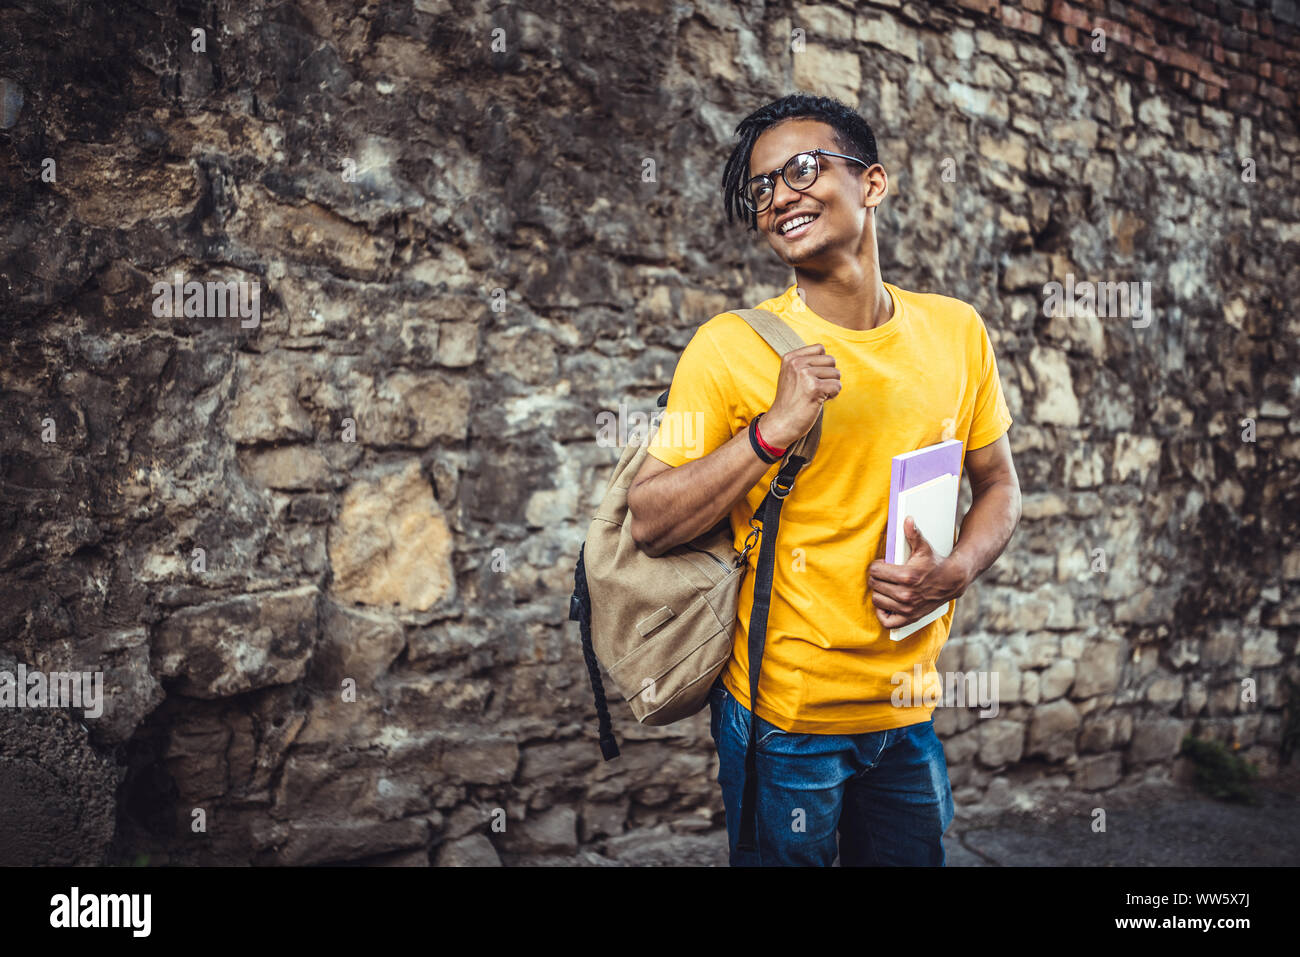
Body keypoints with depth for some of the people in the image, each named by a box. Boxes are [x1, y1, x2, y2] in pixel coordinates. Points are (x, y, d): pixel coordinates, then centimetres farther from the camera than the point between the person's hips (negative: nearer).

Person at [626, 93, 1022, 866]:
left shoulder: (957, 332, -1)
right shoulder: (732, 346, -12)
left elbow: (998, 486, 10)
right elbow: (650, 524, -13)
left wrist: (956, 572, -10)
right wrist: (773, 429, -25)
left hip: (909, 712, 4)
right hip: (783, 714, -3)